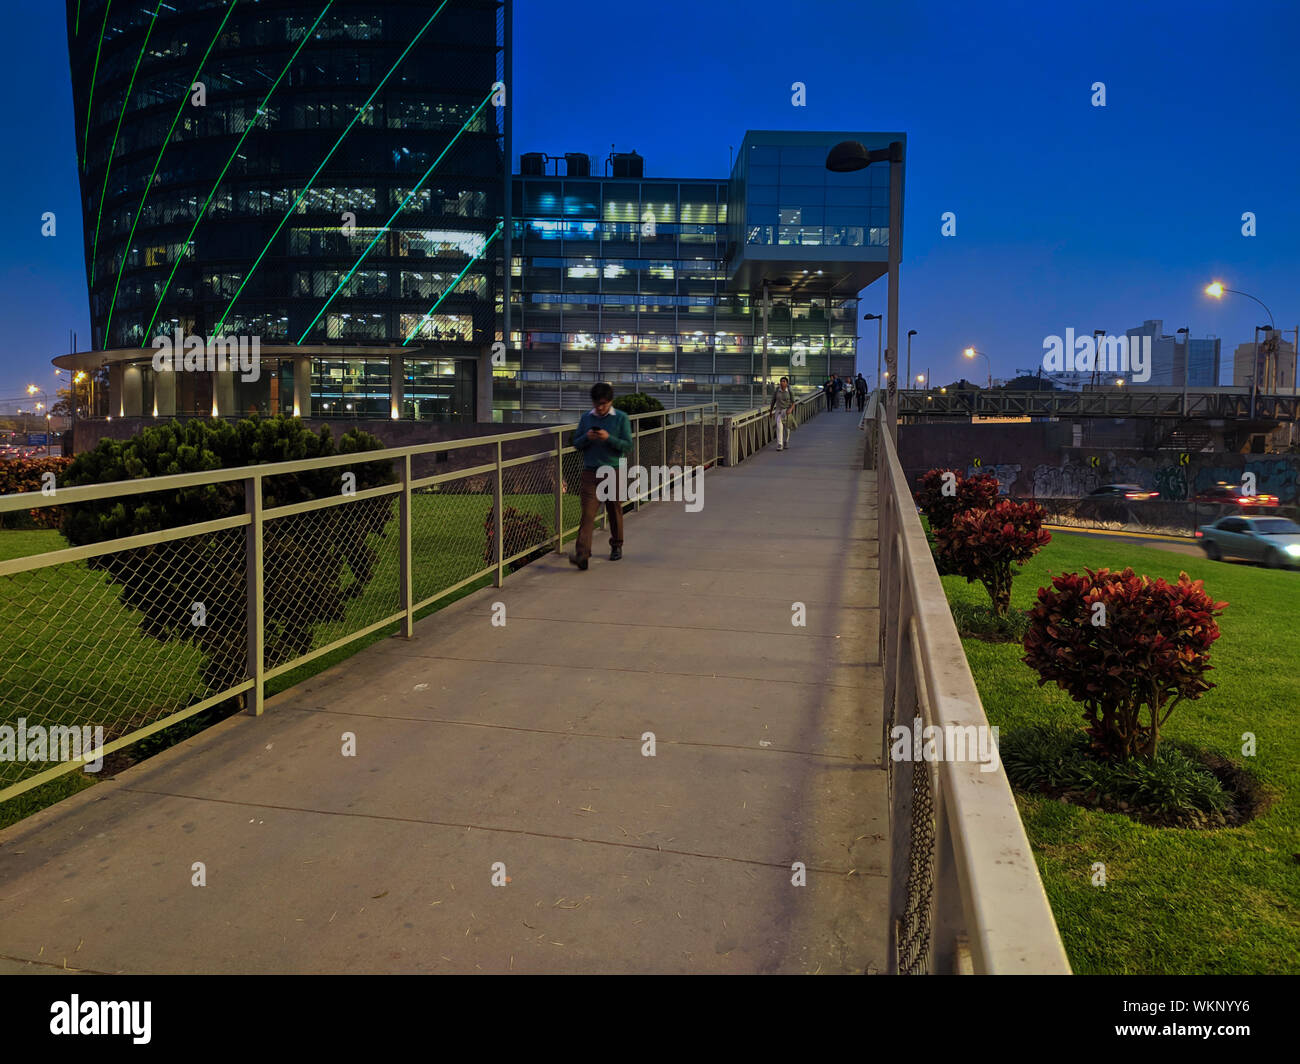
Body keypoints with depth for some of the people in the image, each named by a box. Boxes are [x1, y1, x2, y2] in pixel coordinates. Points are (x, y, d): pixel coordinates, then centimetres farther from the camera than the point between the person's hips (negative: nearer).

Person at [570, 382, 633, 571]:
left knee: (614, 511, 11)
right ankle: (582, 555, -17)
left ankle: (617, 546, 33)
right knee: (588, 513, -9)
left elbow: (628, 446, -4)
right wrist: (586, 438, -11)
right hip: (590, 471, 1)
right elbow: (576, 443, 10)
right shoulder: (586, 417, 8)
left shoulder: (621, 418, 0)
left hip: (614, 471, -1)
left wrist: (609, 438, -18)